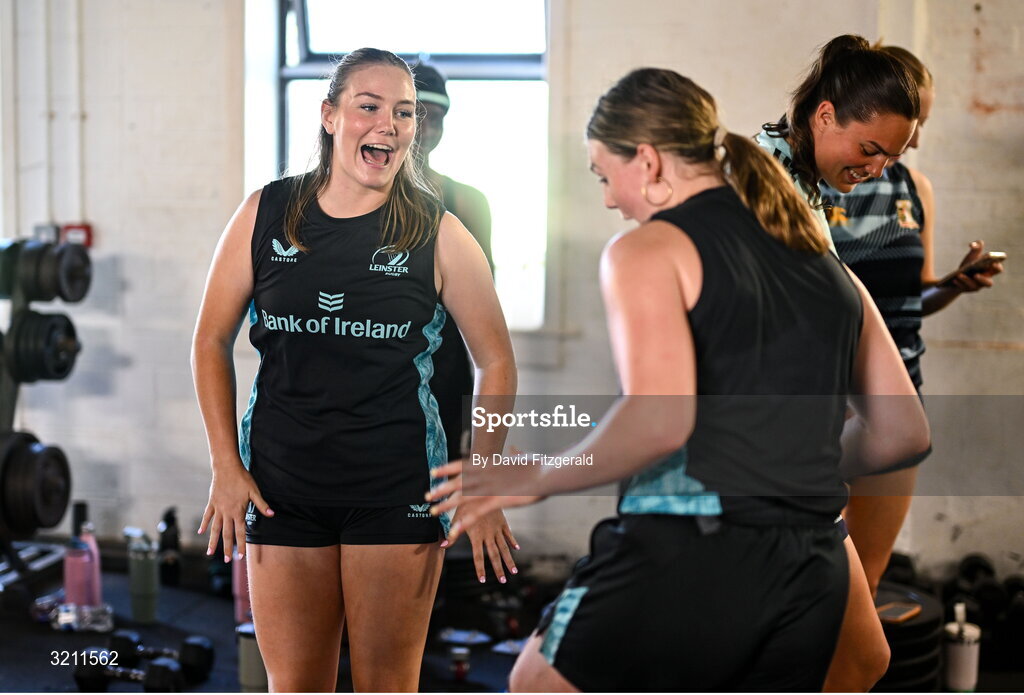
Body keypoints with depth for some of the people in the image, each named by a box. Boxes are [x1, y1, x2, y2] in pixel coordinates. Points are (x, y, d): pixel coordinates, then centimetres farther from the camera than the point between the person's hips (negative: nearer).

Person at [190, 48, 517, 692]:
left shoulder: (438, 233, -2)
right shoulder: (266, 214, 3)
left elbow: (496, 360, 3)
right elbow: (213, 339, 9)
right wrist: (226, 465, 2)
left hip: (398, 489, -1)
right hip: (280, 484, 2)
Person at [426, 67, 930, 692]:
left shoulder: (647, 250, -5)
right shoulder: (827, 265, 16)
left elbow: (658, 420, -20)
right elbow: (903, 430, 17)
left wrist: (535, 480, -7)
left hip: (691, 552, -7)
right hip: (812, 577, 7)